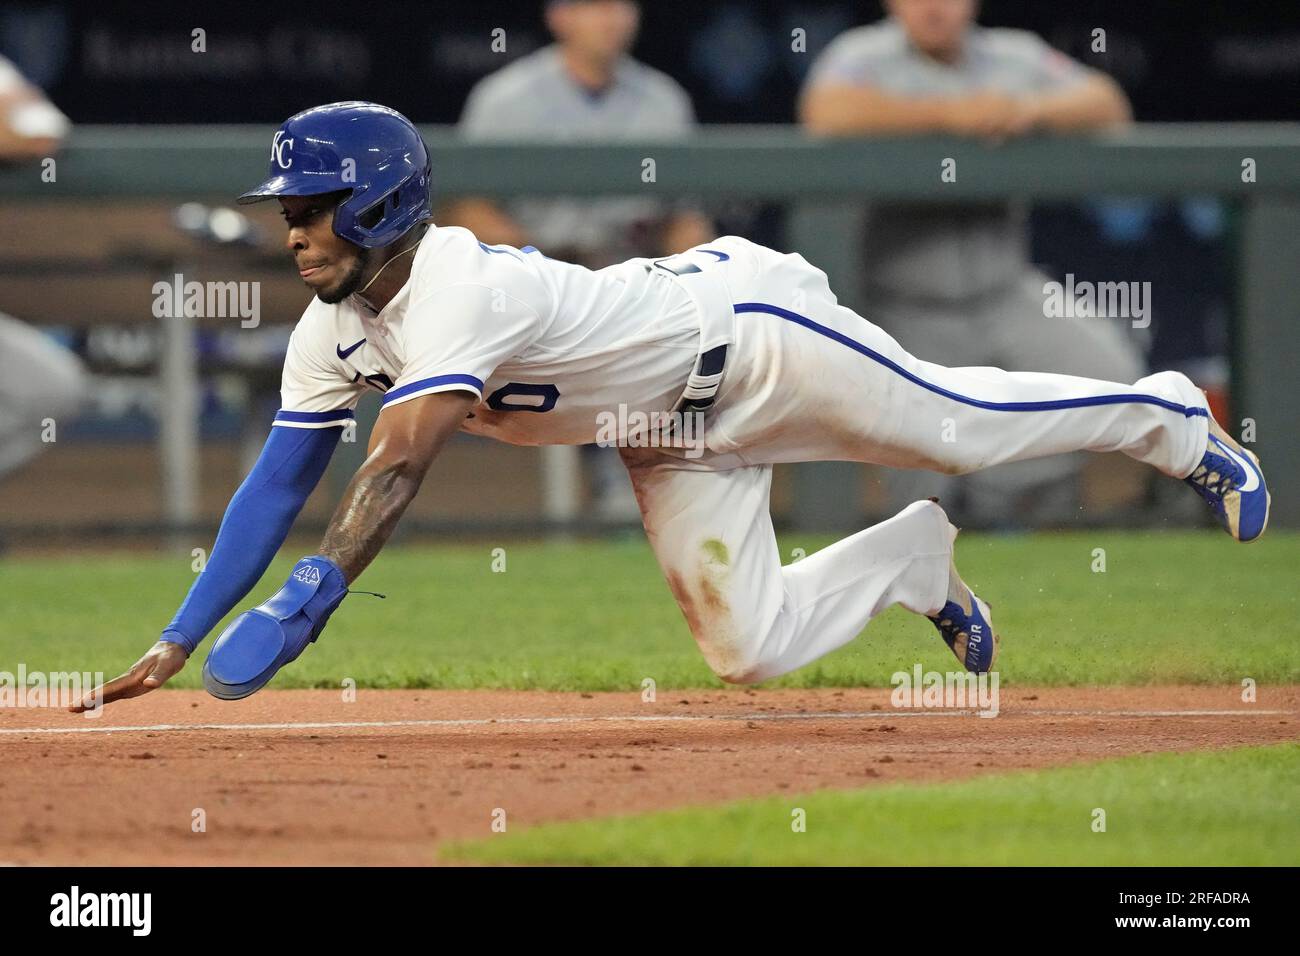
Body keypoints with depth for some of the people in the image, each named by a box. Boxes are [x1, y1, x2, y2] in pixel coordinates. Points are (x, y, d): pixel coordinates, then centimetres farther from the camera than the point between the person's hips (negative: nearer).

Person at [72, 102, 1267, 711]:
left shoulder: (457, 292, -36)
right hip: (671, 437, 7)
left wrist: (298, 610, -55)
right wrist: (177, 641, -15)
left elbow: (399, 468, -47)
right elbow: (279, 481, -7)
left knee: (966, 425, 8)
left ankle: (1174, 422, 33)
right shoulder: (333, 334, -9)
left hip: (744, 334, -7)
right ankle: (916, 556, 32)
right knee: (749, 647, 5)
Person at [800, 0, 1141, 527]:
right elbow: (828, 113, -26)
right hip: (909, 311, -3)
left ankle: (1000, 498, -2)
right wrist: (949, 114, -26)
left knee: (1109, 370, -20)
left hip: (1006, 294, 3)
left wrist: (1033, 110, -22)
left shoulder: (1016, 57, 8)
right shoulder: (864, 57, -4)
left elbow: (1107, 105, -2)